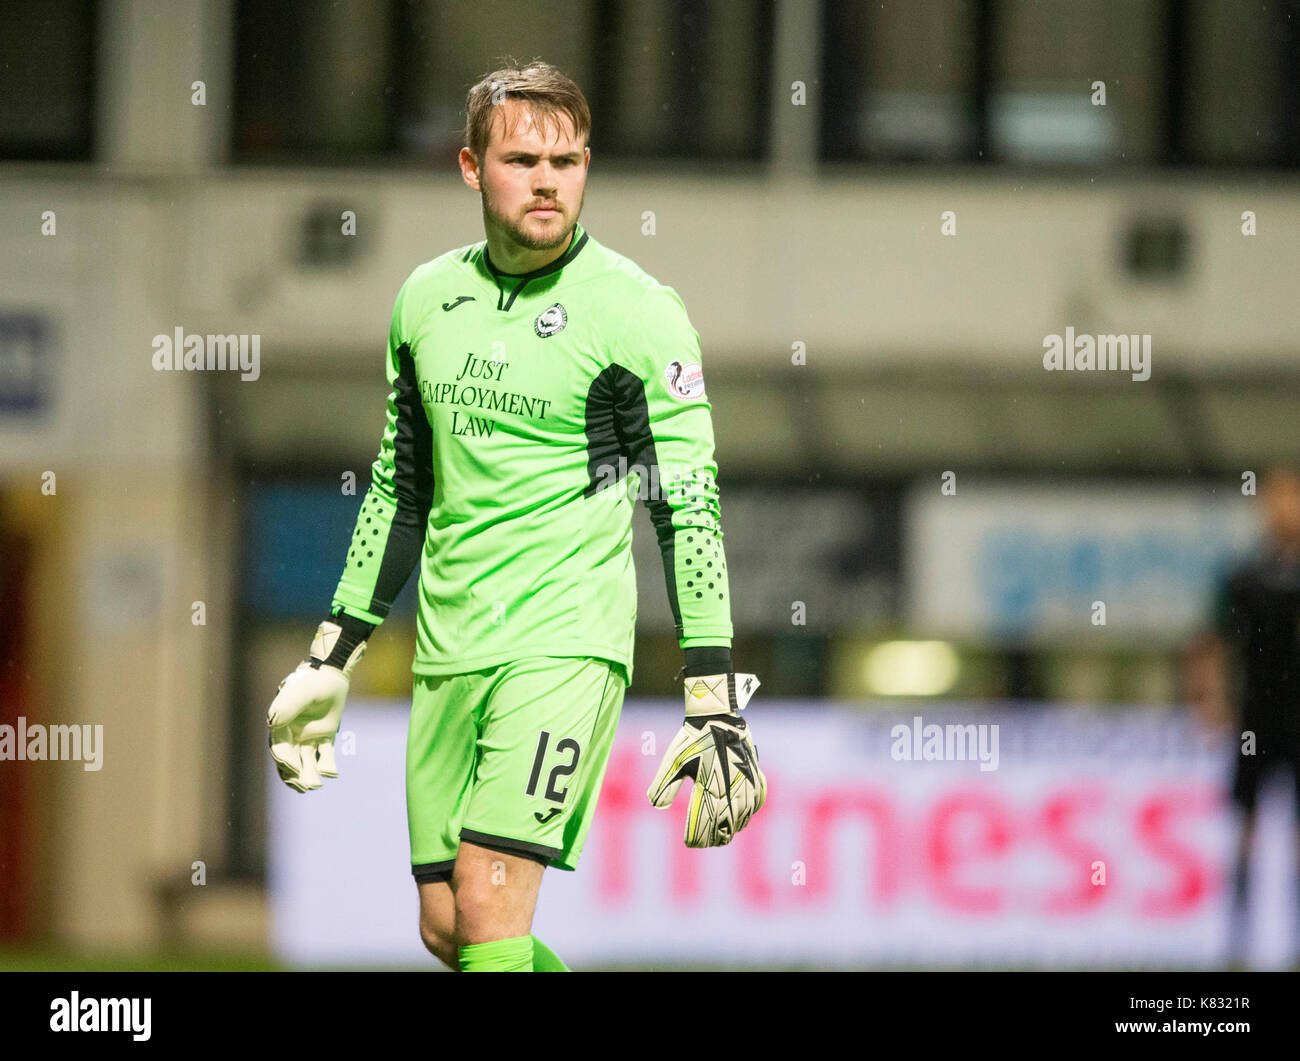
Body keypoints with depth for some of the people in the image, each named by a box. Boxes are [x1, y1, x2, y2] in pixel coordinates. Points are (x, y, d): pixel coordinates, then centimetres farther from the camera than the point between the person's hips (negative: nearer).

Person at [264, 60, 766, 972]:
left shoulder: (635, 312, -8)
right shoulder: (426, 299, 10)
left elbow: (690, 510, -10)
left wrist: (715, 707, -16)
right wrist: (332, 659, 20)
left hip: (564, 642, -6)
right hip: (448, 651, 6)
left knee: (489, 904, -17)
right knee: (445, 929, 6)